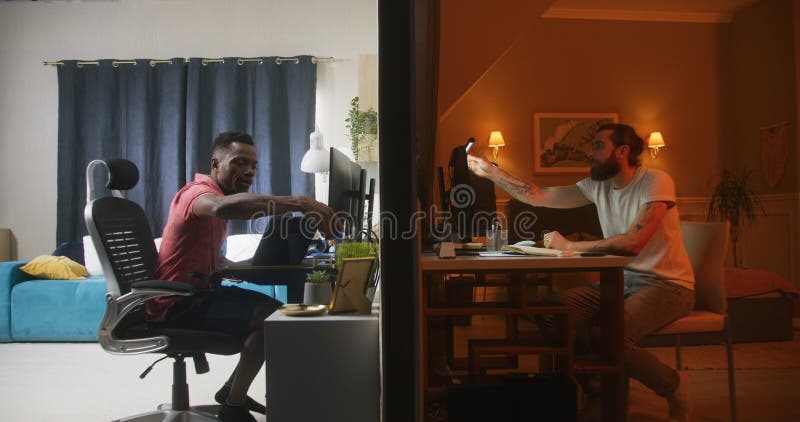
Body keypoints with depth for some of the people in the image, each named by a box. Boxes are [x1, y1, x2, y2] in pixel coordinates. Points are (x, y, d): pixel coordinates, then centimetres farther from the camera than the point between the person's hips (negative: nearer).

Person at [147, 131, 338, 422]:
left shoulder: (216, 195, 16)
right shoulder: (198, 192, -17)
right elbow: (224, 206, -44)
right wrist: (300, 203, -52)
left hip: (198, 292, 10)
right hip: (176, 303, -10)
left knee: (276, 308, 10)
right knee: (269, 317, -22)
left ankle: (233, 390, 18)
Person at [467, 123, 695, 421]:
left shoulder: (656, 181, -14)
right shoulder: (597, 185, 6)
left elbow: (632, 243, -26)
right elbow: (539, 197, 4)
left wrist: (569, 246, -19)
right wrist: (490, 171, -2)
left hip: (667, 285, -7)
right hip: (622, 279, 7)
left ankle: (673, 385, 1)